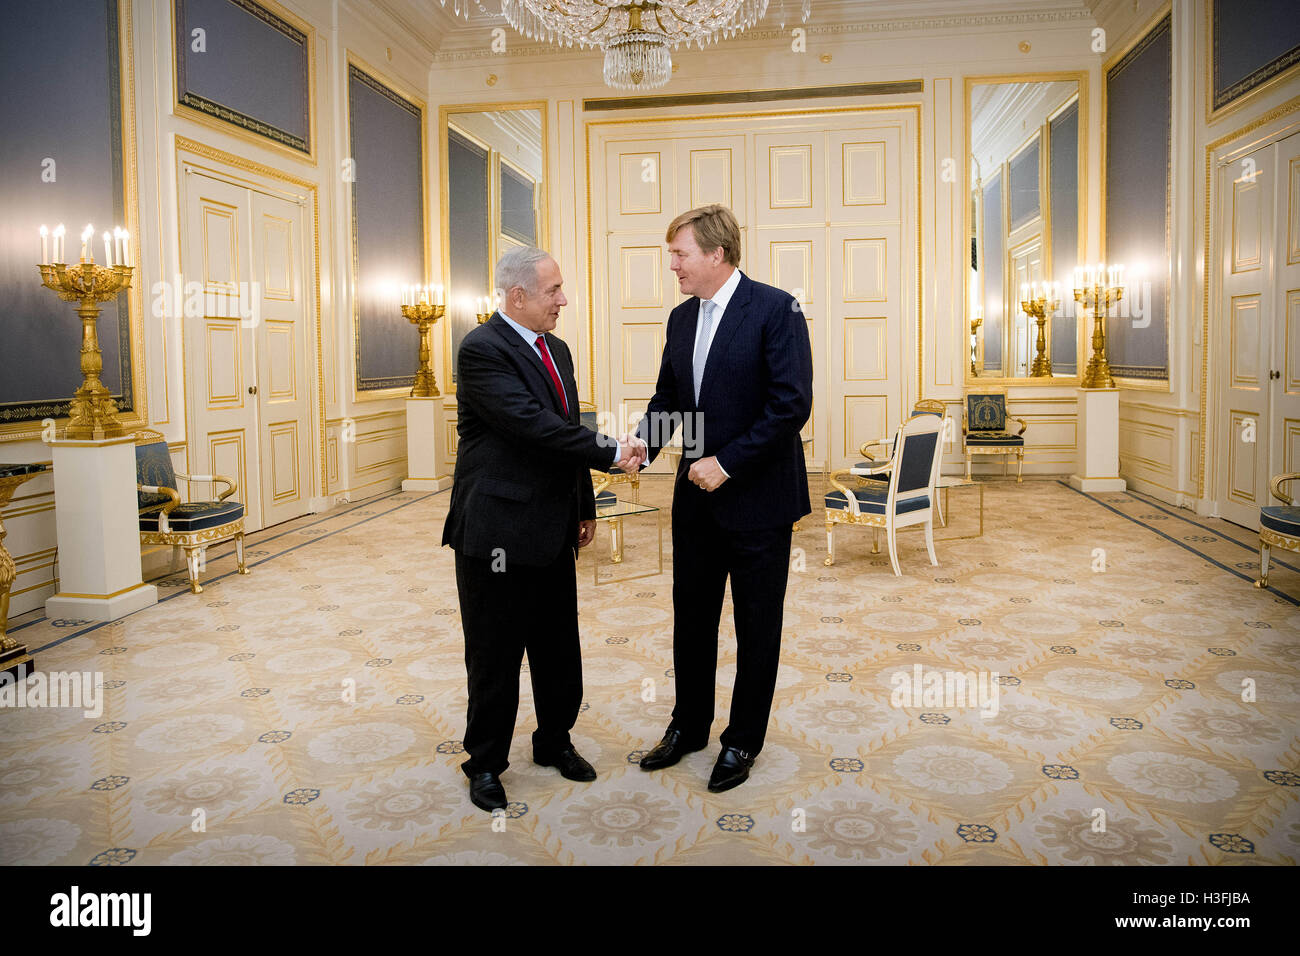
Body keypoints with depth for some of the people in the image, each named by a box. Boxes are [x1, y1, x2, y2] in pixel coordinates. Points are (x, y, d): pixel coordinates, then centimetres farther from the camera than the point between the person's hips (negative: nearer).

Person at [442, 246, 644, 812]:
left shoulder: (556, 350, 13)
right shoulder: (482, 350, -14)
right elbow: (533, 424, -24)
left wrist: (585, 507, 18)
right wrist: (611, 452, -20)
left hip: (553, 530, 8)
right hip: (498, 530, -8)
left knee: (558, 649, 17)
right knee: (495, 655, 6)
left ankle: (555, 742, 37)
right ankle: (485, 764, 24)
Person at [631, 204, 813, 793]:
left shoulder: (776, 309, -13)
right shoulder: (681, 318, 9)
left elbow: (792, 403, -19)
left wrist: (726, 463, -19)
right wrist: (642, 444, -4)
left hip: (757, 498, -6)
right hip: (697, 498, 6)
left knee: (757, 626, 9)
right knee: (691, 617, 15)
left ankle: (743, 741, 25)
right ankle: (689, 727, 33)